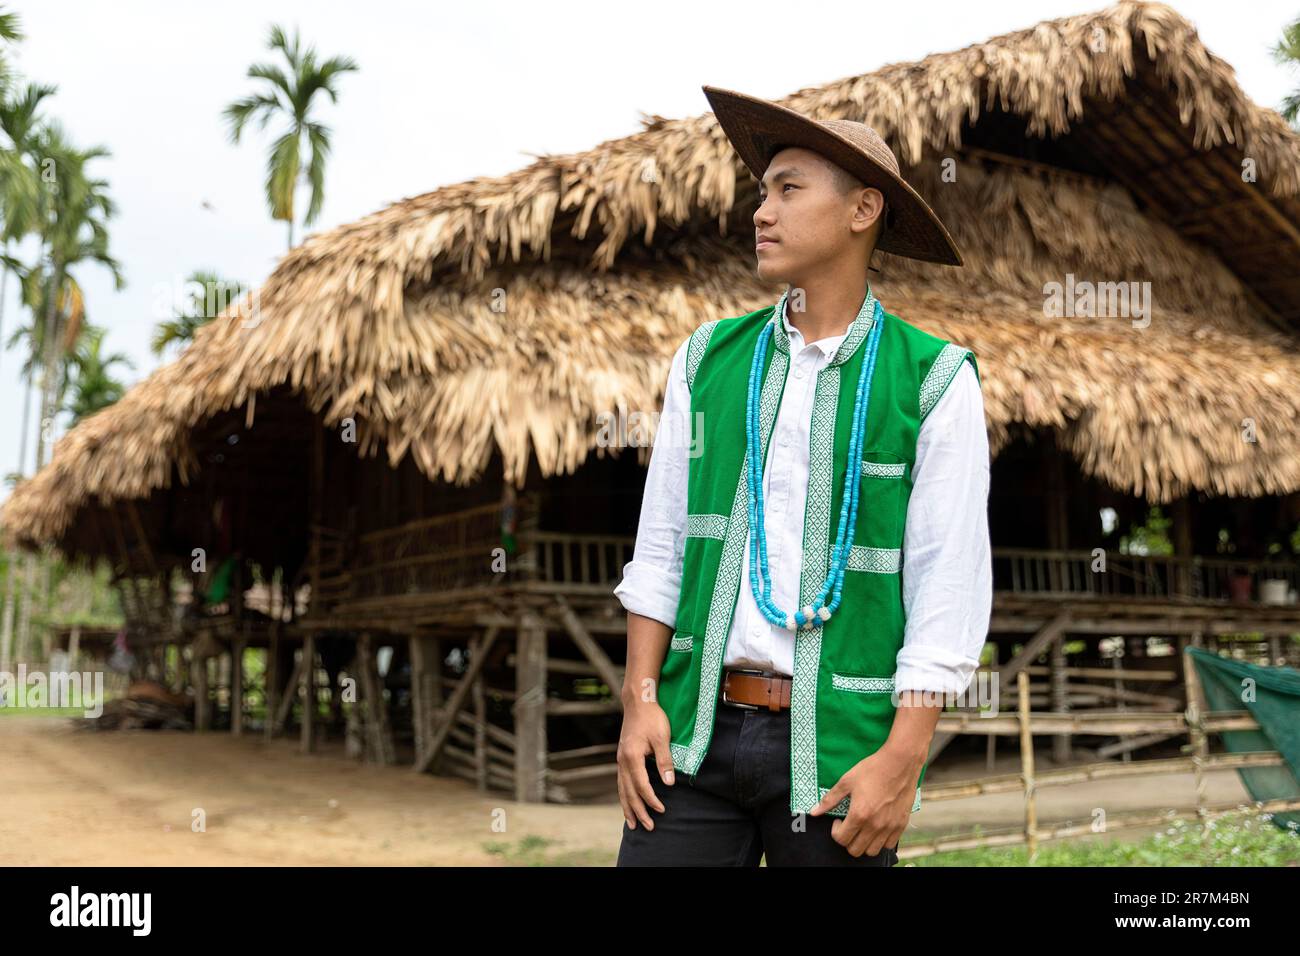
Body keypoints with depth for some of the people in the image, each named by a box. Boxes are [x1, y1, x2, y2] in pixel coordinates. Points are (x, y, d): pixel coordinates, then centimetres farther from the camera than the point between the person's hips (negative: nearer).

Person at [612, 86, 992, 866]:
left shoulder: (933, 382, -3)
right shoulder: (710, 359, 8)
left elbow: (950, 585, -6)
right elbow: (660, 543, 9)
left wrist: (904, 759, -10)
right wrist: (640, 700, 2)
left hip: (837, 745, -3)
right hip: (696, 726, 3)